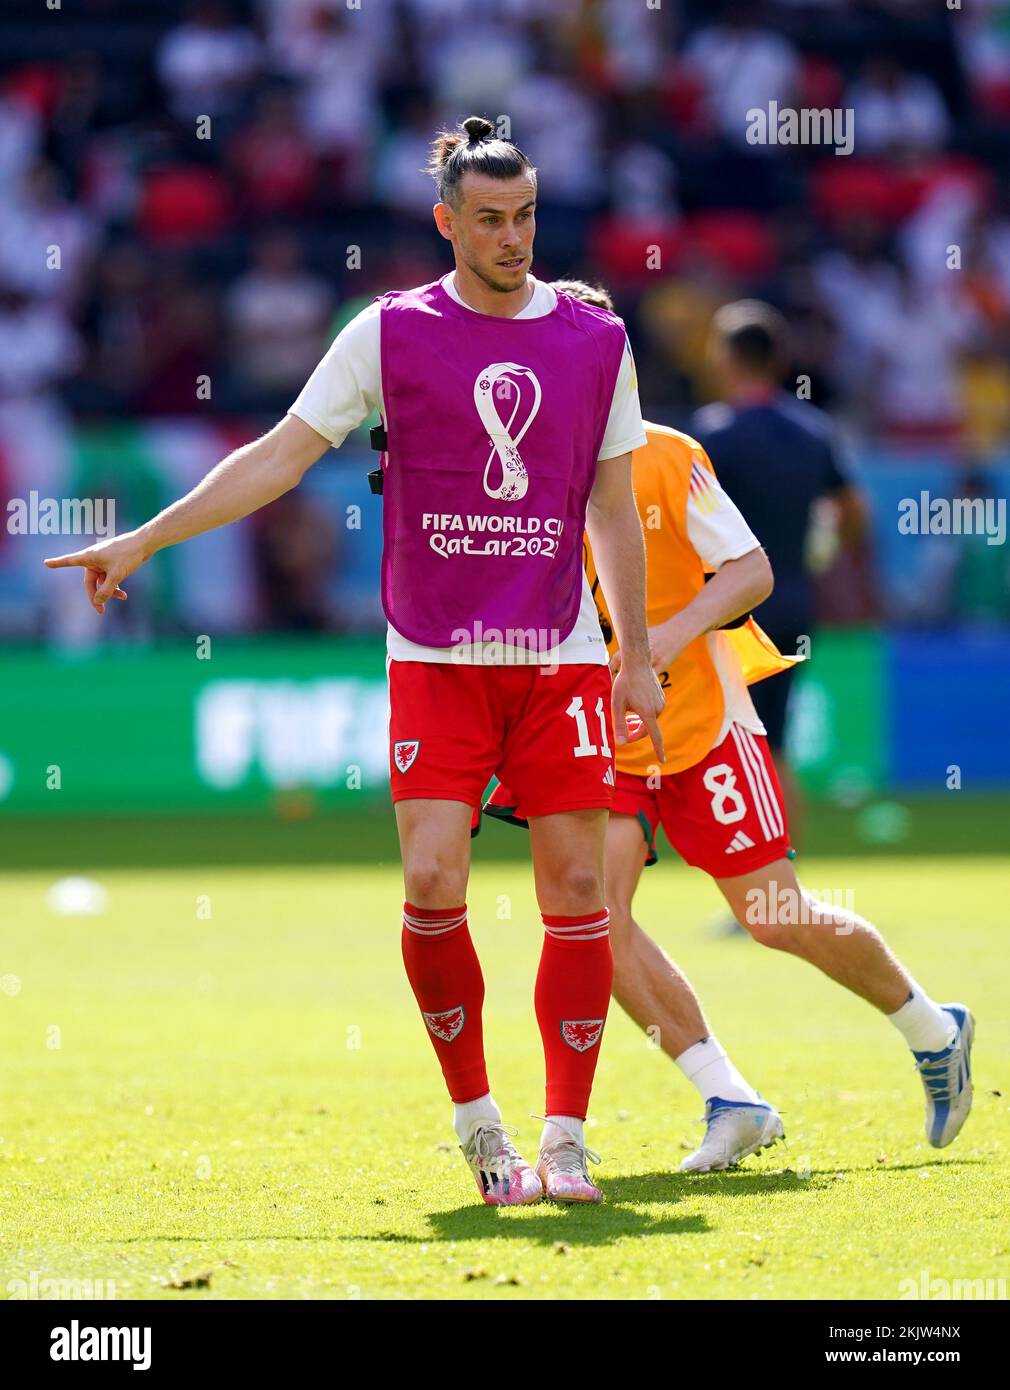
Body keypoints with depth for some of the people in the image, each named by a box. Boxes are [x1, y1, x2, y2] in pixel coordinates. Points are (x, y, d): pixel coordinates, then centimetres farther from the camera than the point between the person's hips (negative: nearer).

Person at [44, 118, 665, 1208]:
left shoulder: (595, 341, 6)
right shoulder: (391, 334, 0)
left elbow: (613, 510, 13)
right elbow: (279, 456, 1)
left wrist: (637, 656, 11)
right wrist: (145, 539, -5)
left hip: (560, 661, 2)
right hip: (434, 660, -1)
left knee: (576, 889, -4)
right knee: (432, 888, -11)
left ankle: (564, 1138, 5)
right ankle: (474, 1113, 8)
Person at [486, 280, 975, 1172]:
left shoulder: (661, 457, -11)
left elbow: (752, 571, -11)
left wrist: (674, 633, -26)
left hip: (699, 719, -4)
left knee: (777, 918, -2)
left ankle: (933, 1030, 26)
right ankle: (731, 1103, -9)